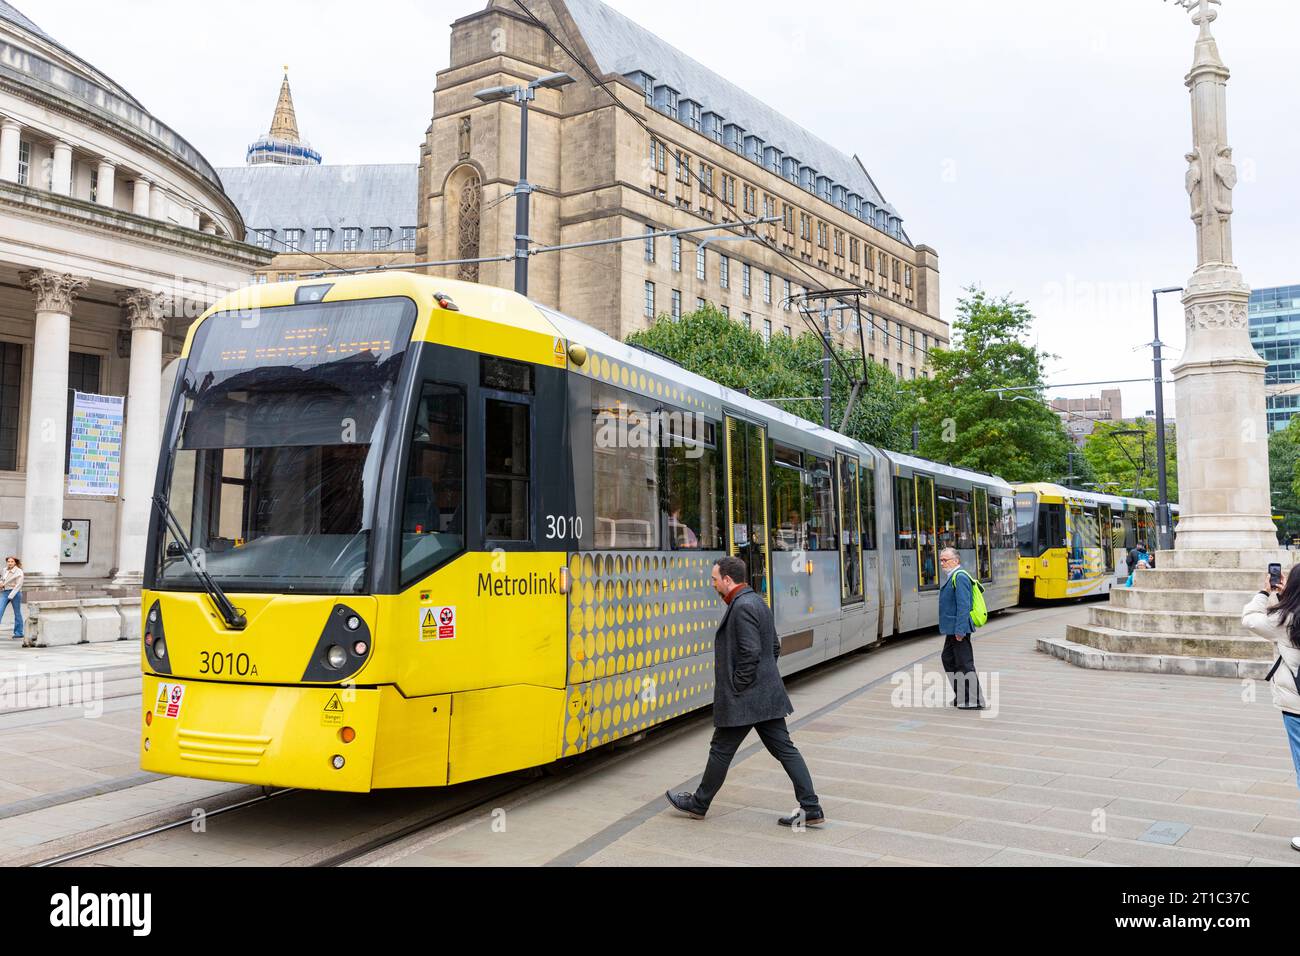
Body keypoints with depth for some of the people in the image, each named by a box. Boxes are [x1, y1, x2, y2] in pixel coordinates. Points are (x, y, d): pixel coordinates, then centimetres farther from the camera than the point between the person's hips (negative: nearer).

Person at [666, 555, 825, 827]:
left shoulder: (742, 606, -19)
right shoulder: (757, 602, 12)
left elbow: (750, 654, -24)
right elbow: (774, 647, 19)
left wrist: (737, 689, -15)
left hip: (743, 699, -9)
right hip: (767, 695, 10)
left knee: (721, 751, 6)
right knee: (784, 748, 8)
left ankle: (699, 804, 22)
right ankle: (811, 809, 8)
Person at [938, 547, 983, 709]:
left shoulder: (960, 577, -17)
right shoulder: (952, 576, 15)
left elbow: (963, 605, -23)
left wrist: (960, 630, -26)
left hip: (958, 630, -11)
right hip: (953, 629, 11)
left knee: (965, 664, -5)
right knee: (948, 659, 19)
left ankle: (974, 701, 2)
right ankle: (961, 695, 29)